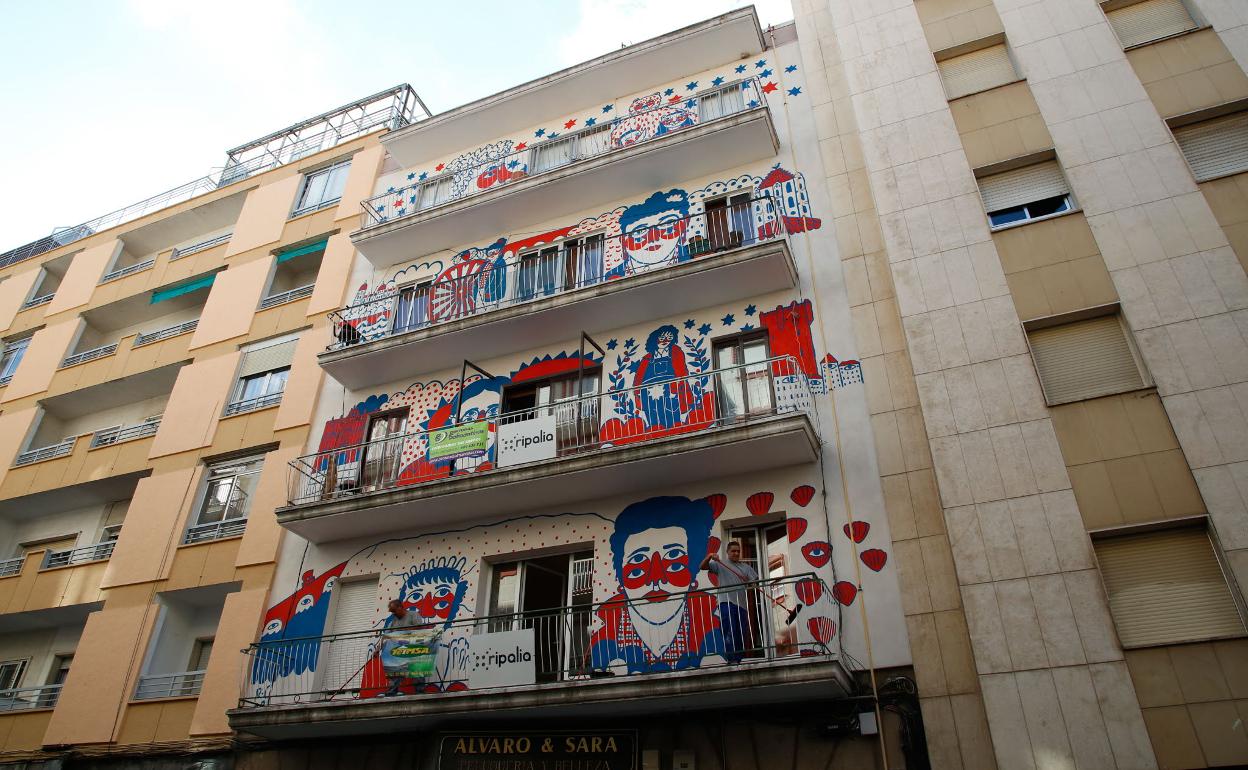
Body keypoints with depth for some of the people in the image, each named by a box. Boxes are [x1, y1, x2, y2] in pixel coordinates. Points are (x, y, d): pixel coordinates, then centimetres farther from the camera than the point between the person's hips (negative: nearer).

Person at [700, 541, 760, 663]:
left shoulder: (746, 567, 21)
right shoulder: (720, 565, 11)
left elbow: (755, 580, 10)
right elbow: (703, 566, 1)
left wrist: (749, 582, -13)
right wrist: (709, 557, -17)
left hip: (742, 604, 4)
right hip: (726, 603, -4)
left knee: (742, 634, 5)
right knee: (730, 633, -12)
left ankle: (738, 660, 12)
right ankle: (731, 660, -12)